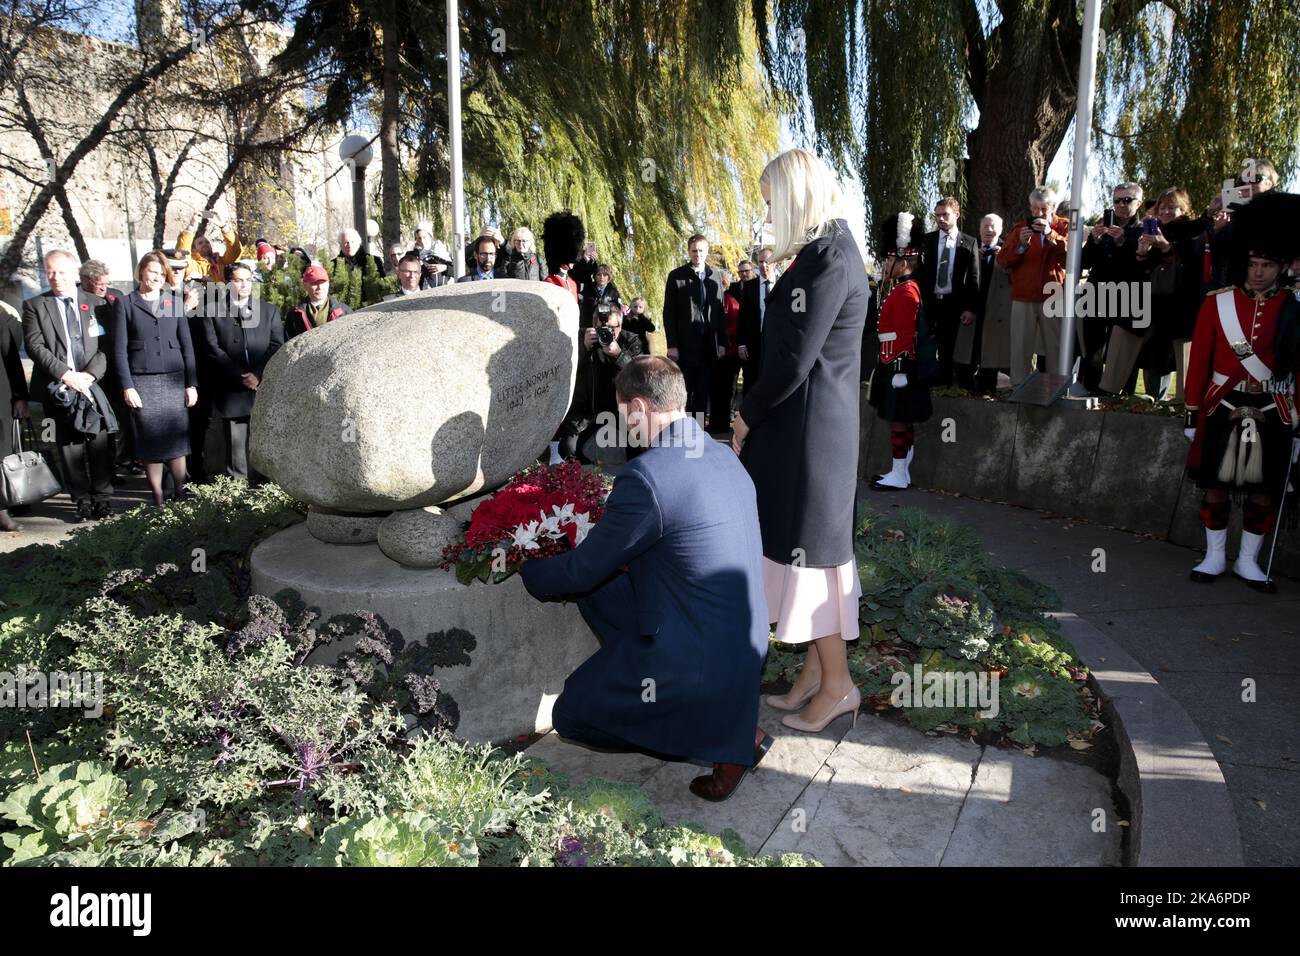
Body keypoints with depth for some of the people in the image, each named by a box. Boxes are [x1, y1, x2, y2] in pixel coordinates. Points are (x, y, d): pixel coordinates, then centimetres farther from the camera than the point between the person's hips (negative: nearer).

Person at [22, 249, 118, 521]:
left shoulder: (96, 303, 10)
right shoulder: (34, 306, 7)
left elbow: (107, 343, 3)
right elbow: (35, 346, -3)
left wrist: (91, 373, -11)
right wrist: (66, 374, -14)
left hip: (93, 385, 0)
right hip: (57, 389, 0)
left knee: (100, 444, 2)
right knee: (69, 446, 3)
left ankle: (103, 498, 11)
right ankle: (83, 501, 9)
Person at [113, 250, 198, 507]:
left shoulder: (175, 301, 10)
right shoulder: (125, 304, 4)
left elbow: (187, 344, 9)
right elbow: (120, 349, 0)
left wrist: (191, 383, 3)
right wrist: (127, 387, -8)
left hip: (174, 381, 2)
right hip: (142, 382, -2)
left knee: (177, 440, 1)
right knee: (151, 443, -1)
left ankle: (181, 495, 10)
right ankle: (157, 500, 5)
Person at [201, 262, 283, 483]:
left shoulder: (269, 311, 13)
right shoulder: (213, 312, 9)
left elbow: (277, 346, 5)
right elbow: (213, 349, 0)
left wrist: (258, 375, -8)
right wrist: (240, 375, -9)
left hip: (264, 386, 1)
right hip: (231, 391, -1)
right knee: (236, 443, 1)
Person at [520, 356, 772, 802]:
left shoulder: (645, 476, -23)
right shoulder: (723, 456, 3)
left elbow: (584, 569, -11)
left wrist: (526, 572, 9)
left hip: (696, 656, -8)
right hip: (746, 643, 8)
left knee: (571, 715, 14)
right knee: (597, 593, 17)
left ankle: (724, 734, 4)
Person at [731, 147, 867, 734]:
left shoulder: (829, 260, -18)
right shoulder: (823, 250, 12)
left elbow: (794, 362, -21)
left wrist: (748, 414, -7)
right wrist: (755, 412, 9)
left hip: (810, 428, -9)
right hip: (798, 422, 10)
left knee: (809, 546, 1)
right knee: (797, 542, 15)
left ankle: (837, 684, 16)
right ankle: (816, 667, 28)